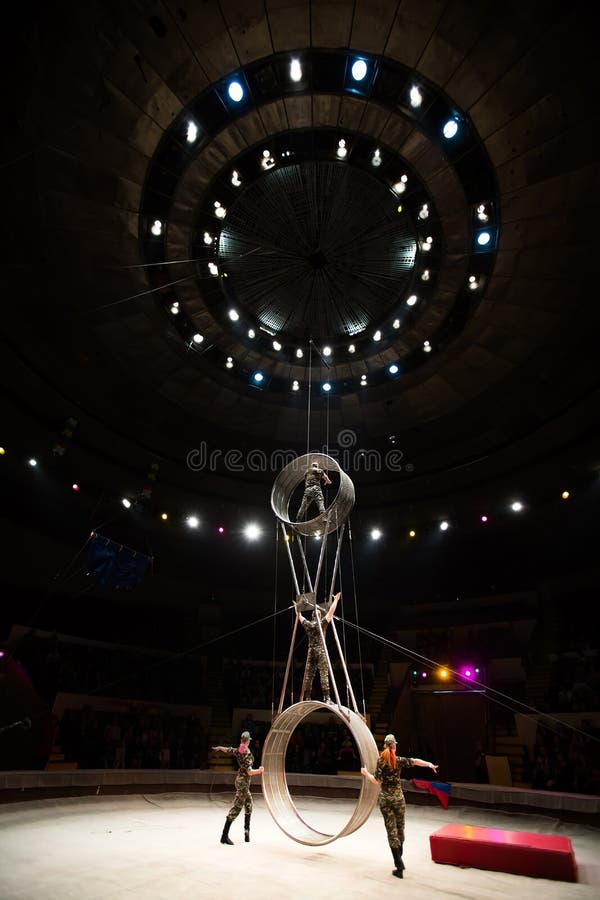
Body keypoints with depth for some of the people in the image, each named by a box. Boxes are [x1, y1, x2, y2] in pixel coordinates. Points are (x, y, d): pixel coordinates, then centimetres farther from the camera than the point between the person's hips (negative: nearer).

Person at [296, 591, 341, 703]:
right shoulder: (322, 623, -2)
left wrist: (297, 607, 37)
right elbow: (331, 611, 2)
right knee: (324, 674, -6)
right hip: (321, 652, -4)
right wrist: (336, 600, 10)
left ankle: (307, 698, 6)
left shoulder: (307, 624, 6)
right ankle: (326, 698, -11)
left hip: (311, 652, 4)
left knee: (308, 675, 6)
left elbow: (299, 615, 23)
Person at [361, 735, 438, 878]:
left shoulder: (380, 761, -8)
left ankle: (399, 866, -1)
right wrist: (429, 764, -12)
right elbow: (414, 761, -15)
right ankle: (399, 860, 33)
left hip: (384, 799, -1)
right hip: (398, 798, 1)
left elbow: (377, 781, -9)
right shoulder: (399, 760, -6)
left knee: (392, 831, 4)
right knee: (400, 829, 19)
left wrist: (366, 773, 5)